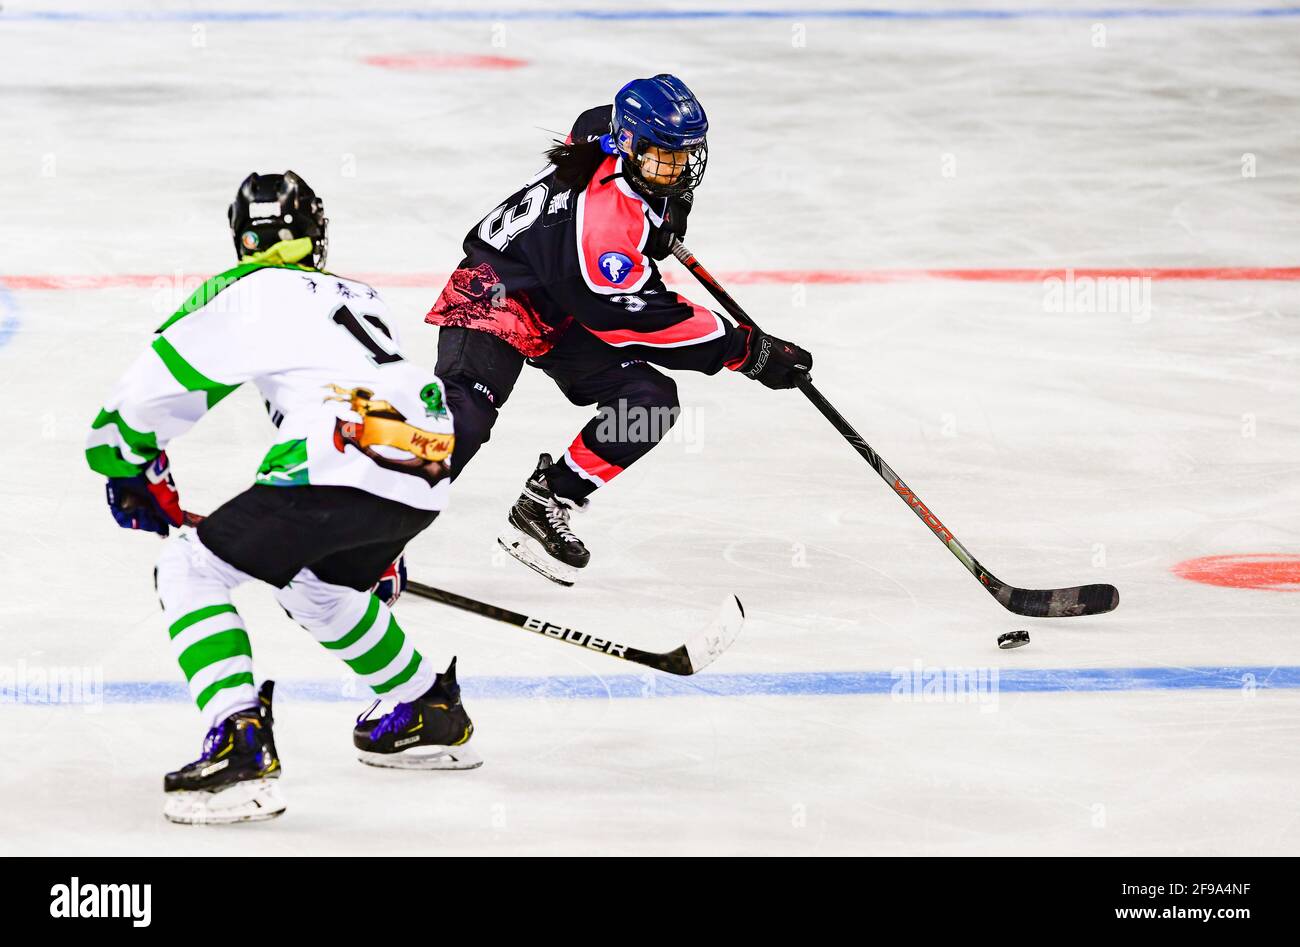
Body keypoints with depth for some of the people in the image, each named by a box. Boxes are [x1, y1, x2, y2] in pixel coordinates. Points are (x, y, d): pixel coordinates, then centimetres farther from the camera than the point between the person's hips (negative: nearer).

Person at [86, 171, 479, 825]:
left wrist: (128, 468, 34)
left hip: (340, 467, -7)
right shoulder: (358, 298, 35)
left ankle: (240, 746, -16)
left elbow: (157, 384, 14)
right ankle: (433, 712, 43)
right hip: (426, 476, 7)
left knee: (189, 569, 3)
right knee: (315, 581, 34)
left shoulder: (243, 293, 14)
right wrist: (377, 547, 50)